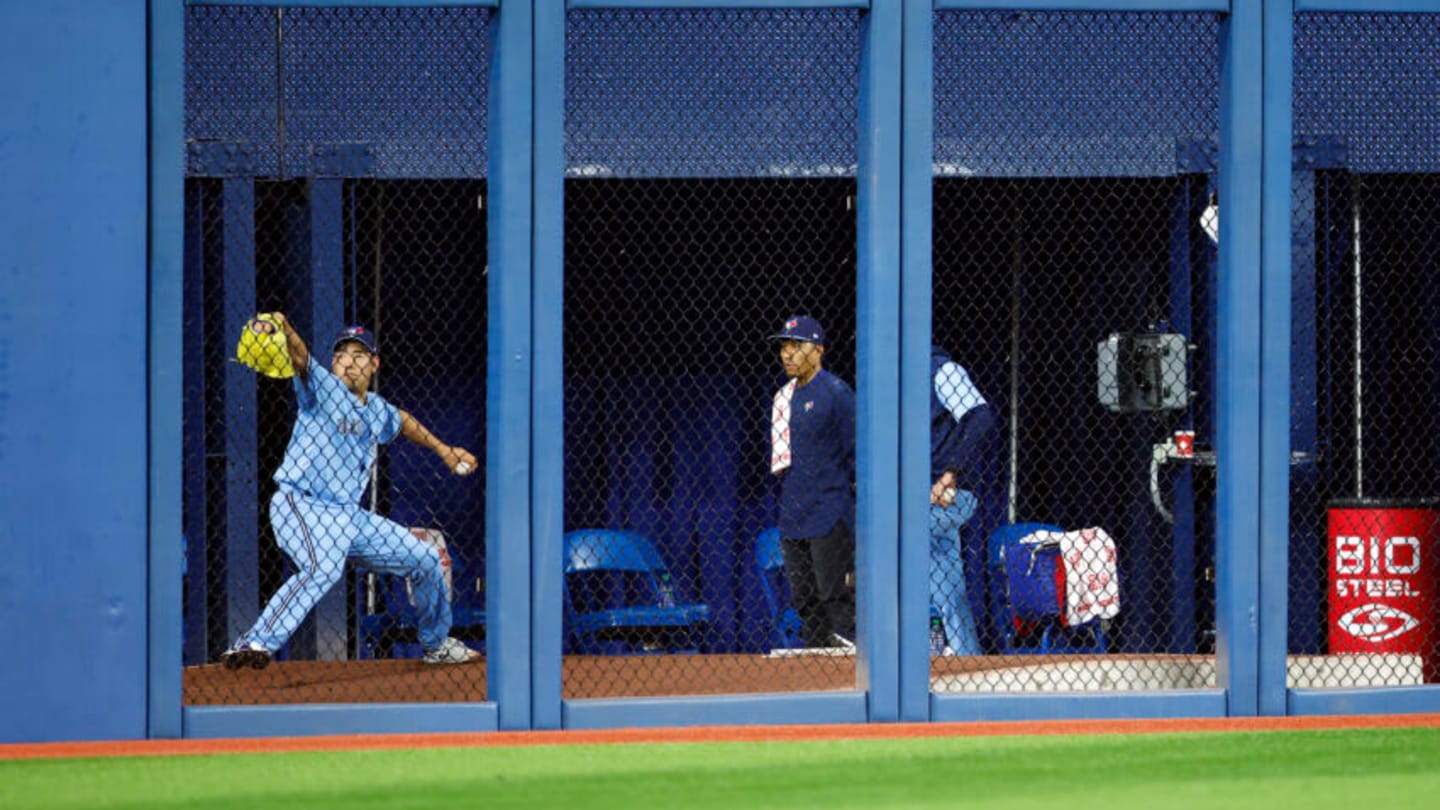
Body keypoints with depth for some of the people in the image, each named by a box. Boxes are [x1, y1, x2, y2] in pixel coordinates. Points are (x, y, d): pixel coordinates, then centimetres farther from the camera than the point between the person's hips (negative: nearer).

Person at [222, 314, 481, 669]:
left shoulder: (377, 411, 15)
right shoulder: (324, 388, -5)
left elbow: (402, 422, 39)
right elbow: (300, 357, -25)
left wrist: (443, 450, 45)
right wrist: (282, 328, -46)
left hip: (350, 517, 8)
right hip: (302, 506, -8)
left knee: (426, 559, 15)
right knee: (324, 566, -38)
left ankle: (437, 645, 37)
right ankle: (255, 644, -46)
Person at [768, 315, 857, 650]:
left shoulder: (836, 393, -6)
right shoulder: (782, 398, 16)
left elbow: (856, 452, -8)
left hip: (830, 512, -8)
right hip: (793, 515, 8)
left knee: (833, 592, -12)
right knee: (804, 598, 8)